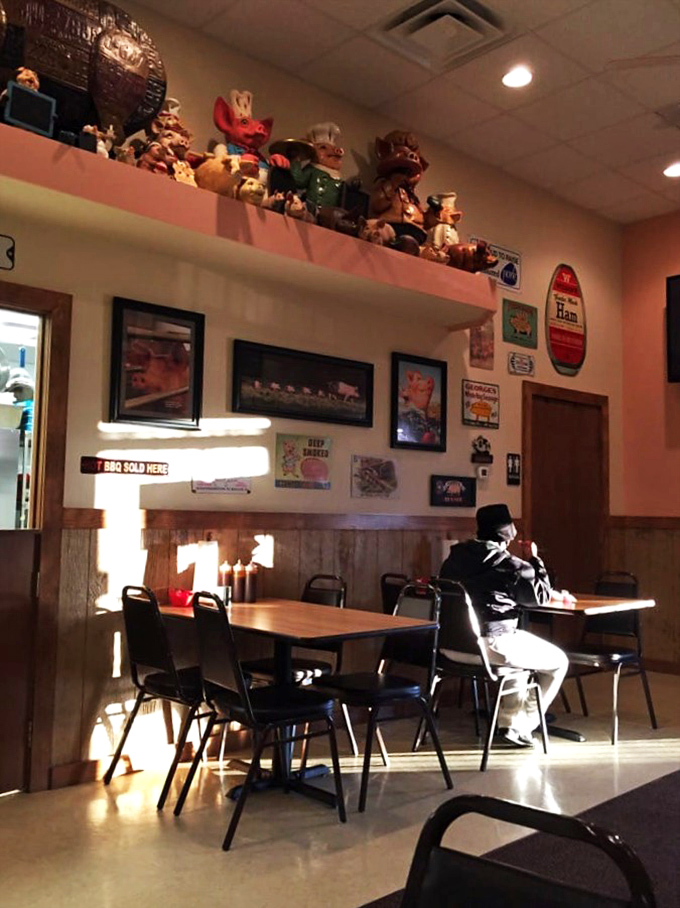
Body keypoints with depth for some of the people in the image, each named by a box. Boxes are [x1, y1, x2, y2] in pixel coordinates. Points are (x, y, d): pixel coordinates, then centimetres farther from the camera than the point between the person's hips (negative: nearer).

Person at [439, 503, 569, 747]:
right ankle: (520, 726, 15)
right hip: (491, 644, -7)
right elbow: (542, 596, 0)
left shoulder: (454, 558, 7)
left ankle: (508, 720, 35)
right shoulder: (510, 565, -11)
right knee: (558, 661, 13)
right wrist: (534, 559, 10)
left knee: (522, 649, 34)